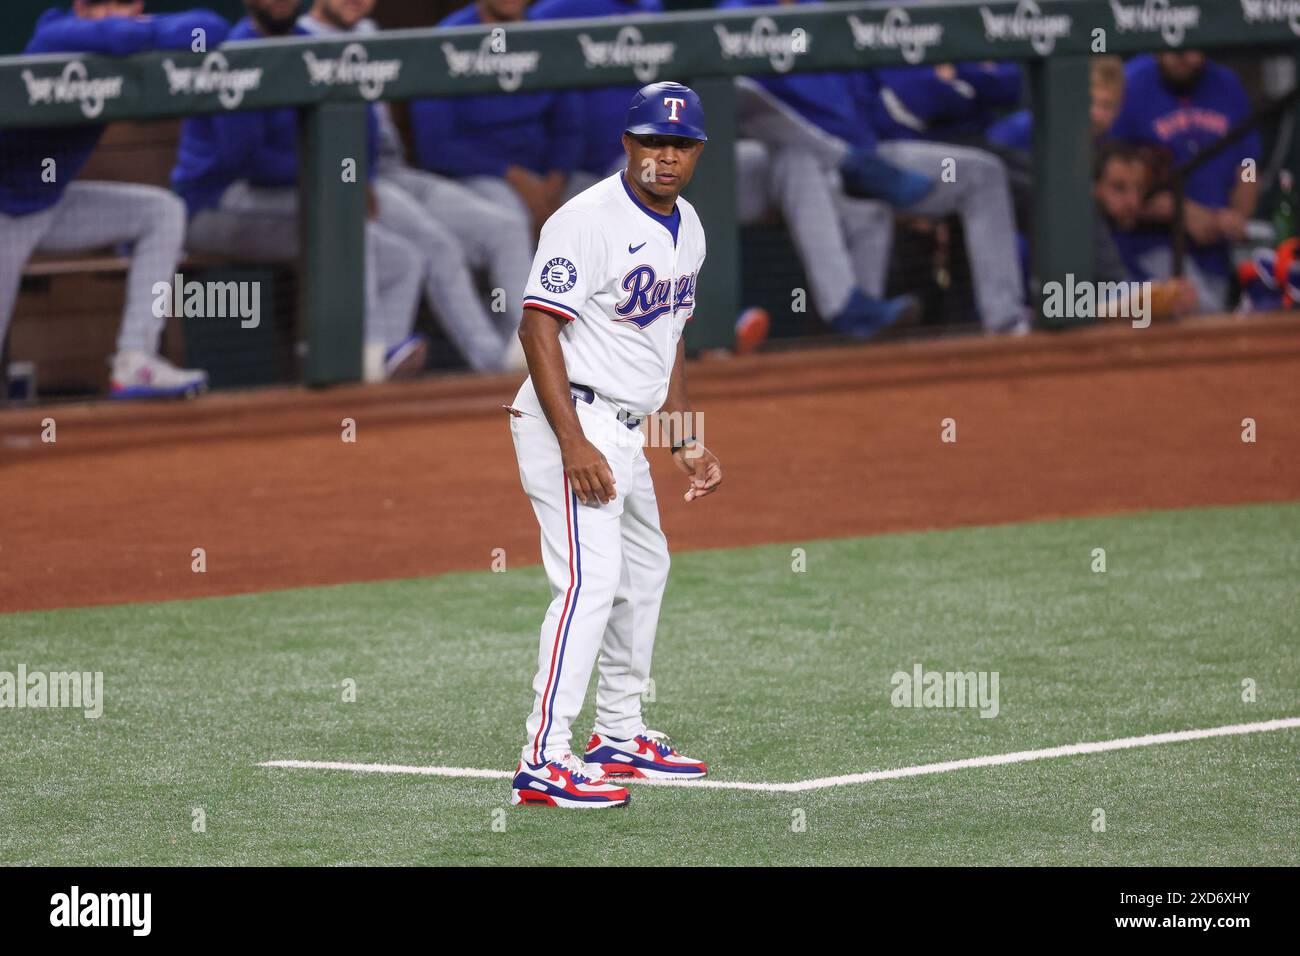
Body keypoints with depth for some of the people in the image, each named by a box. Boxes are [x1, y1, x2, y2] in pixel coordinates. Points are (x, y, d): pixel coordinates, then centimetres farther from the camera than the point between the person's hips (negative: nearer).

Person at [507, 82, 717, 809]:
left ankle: (621, 735, 34)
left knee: (644, 571, 20)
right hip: (571, 420, -10)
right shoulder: (589, 221, -16)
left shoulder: (687, 229, 12)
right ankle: (546, 762, -22)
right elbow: (539, 327, -21)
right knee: (591, 579, -18)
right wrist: (574, 446, -27)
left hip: (628, 431, 10)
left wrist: (689, 441, 18)